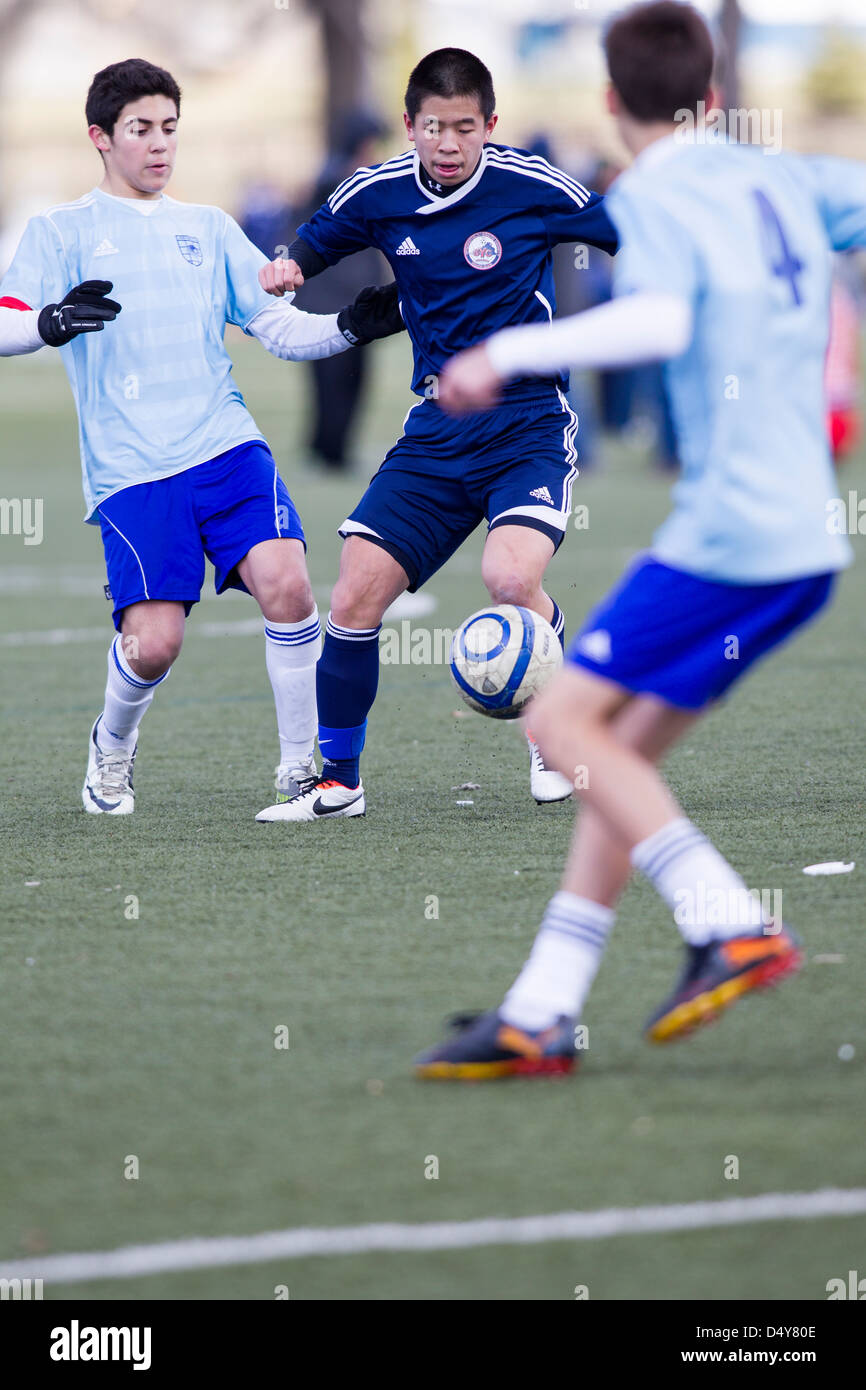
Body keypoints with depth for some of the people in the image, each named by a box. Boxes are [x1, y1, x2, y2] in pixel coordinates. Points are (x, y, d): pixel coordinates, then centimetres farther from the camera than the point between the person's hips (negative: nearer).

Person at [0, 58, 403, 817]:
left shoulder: (210, 228, 19)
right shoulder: (64, 231, 8)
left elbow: (279, 327, 17)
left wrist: (350, 326, -2)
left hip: (227, 448, 3)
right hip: (129, 471, -3)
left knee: (285, 583, -21)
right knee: (152, 642, -14)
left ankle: (300, 767, -7)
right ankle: (112, 749, 19)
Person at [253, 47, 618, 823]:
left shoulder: (532, 187, -11)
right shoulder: (378, 194, 1)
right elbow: (317, 243, 19)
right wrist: (289, 268, -1)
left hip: (528, 428, -4)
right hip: (436, 433, 4)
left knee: (511, 577, -29)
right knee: (354, 598, -5)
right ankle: (337, 781, 12)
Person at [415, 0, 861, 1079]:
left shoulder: (654, 197, -8)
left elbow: (661, 320, -25)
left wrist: (509, 351, -20)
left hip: (725, 532, -8)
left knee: (566, 721, -4)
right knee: (624, 749, 10)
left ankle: (732, 928, -15)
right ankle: (539, 1018, 7)